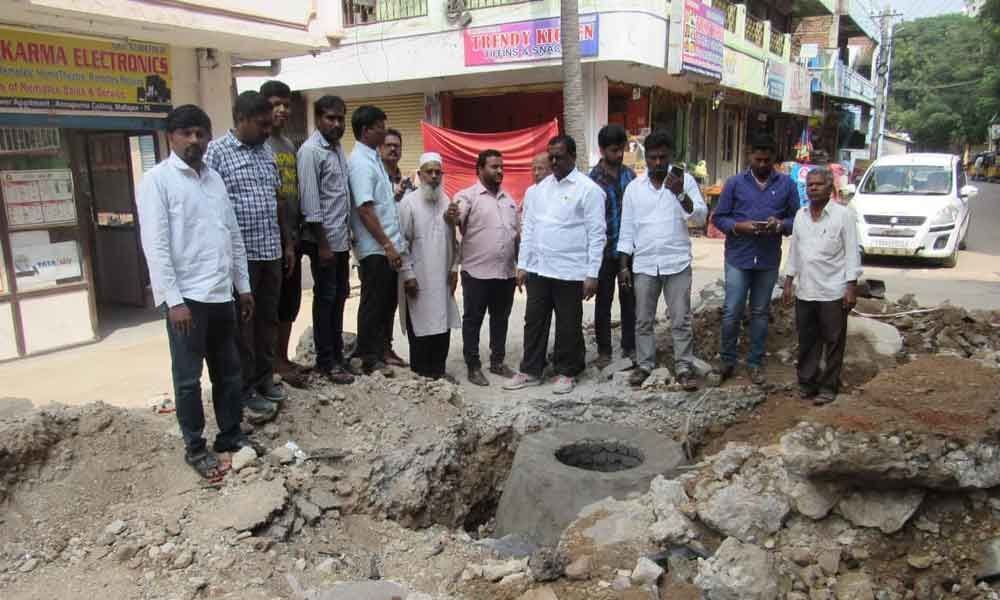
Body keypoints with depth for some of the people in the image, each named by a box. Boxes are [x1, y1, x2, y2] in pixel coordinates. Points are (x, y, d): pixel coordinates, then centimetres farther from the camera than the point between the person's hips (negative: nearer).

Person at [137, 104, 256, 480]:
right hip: (186, 296, -6)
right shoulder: (157, 180, -7)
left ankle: (230, 436, 29)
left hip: (221, 293, 6)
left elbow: (234, 235, 15)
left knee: (229, 371, 14)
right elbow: (155, 245, -13)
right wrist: (173, 299, -17)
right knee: (188, 377, 5)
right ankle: (195, 448, 18)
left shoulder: (214, 178, 12)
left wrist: (243, 285, 14)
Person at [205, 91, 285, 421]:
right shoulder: (217, 151, -8)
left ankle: (264, 379, 27)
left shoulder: (267, 150, 13)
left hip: (270, 251, 7)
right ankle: (246, 391, 14)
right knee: (242, 323, 3)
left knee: (268, 319, 14)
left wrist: (285, 241, 17)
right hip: (239, 254, -6)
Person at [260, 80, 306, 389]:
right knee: (273, 305, 2)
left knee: (290, 303, 14)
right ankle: (275, 362, 13)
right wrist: (284, 242, -15)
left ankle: (282, 358, 26)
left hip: (292, 238, 8)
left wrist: (295, 238, 12)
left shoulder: (290, 144, 14)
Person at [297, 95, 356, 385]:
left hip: (342, 238, 8)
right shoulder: (311, 151, -13)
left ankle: (337, 353, 25)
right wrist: (322, 244, -18)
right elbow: (310, 202, -17)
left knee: (340, 296, 14)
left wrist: (347, 233, 12)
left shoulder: (339, 148, 11)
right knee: (325, 299, 1)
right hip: (324, 240, -8)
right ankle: (326, 361, 11)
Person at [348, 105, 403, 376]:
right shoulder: (360, 162, -14)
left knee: (386, 302, 15)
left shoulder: (374, 157, 15)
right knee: (373, 304, 0)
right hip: (375, 249, -9)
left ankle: (381, 352, 27)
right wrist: (387, 245, -20)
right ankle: (370, 359, 10)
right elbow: (365, 211, -20)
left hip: (387, 246, 9)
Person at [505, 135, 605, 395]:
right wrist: (522, 265, 6)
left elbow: (596, 234, -8)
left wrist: (592, 274, -12)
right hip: (537, 269, 5)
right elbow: (528, 229, 12)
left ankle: (566, 372, 22)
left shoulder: (588, 190, -6)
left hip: (570, 272, -5)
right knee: (534, 321, 11)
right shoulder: (537, 190, 10)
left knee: (568, 325, 7)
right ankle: (530, 371, 23)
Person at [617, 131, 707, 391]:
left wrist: (680, 194, -26)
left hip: (677, 263, -2)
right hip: (644, 264, 2)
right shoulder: (634, 187, 5)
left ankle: (684, 368, 10)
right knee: (643, 320, 9)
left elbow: (700, 216, -10)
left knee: (681, 320, 2)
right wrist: (624, 265, 3)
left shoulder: (685, 180, -1)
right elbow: (627, 229, 7)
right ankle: (644, 364, 22)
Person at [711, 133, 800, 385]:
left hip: (768, 260, 2)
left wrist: (780, 225, -15)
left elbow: (796, 219, 6)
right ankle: (728, 360, 16)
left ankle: (755, 362, 22)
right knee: (732, 312, -1)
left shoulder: (787, 184, 4)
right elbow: (719, 218, 1)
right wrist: (739, 226, -18)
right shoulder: (735, 183, 1)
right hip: (738, 258, -1)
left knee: (760, 313, 11)